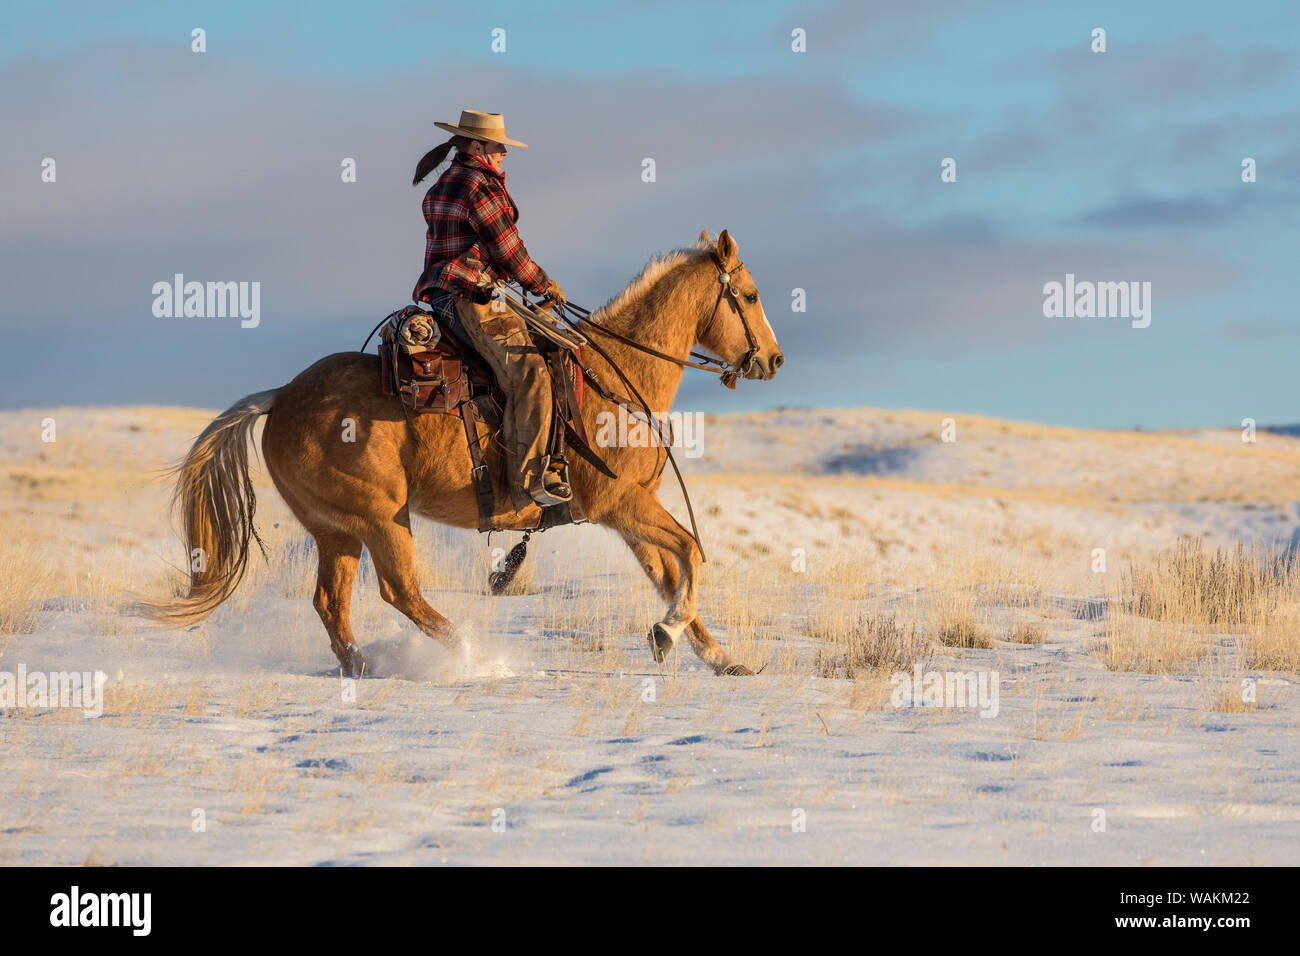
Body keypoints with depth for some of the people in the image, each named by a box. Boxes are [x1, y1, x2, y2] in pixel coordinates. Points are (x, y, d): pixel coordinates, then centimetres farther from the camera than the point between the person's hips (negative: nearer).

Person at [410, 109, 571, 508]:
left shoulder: (444, 186, 21)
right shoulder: (481, 189, -11)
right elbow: (509, 253, -10)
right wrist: (545, 285, 6)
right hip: (471, 299, -11)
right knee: (528, 373, -22)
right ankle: (530, 479, -32)